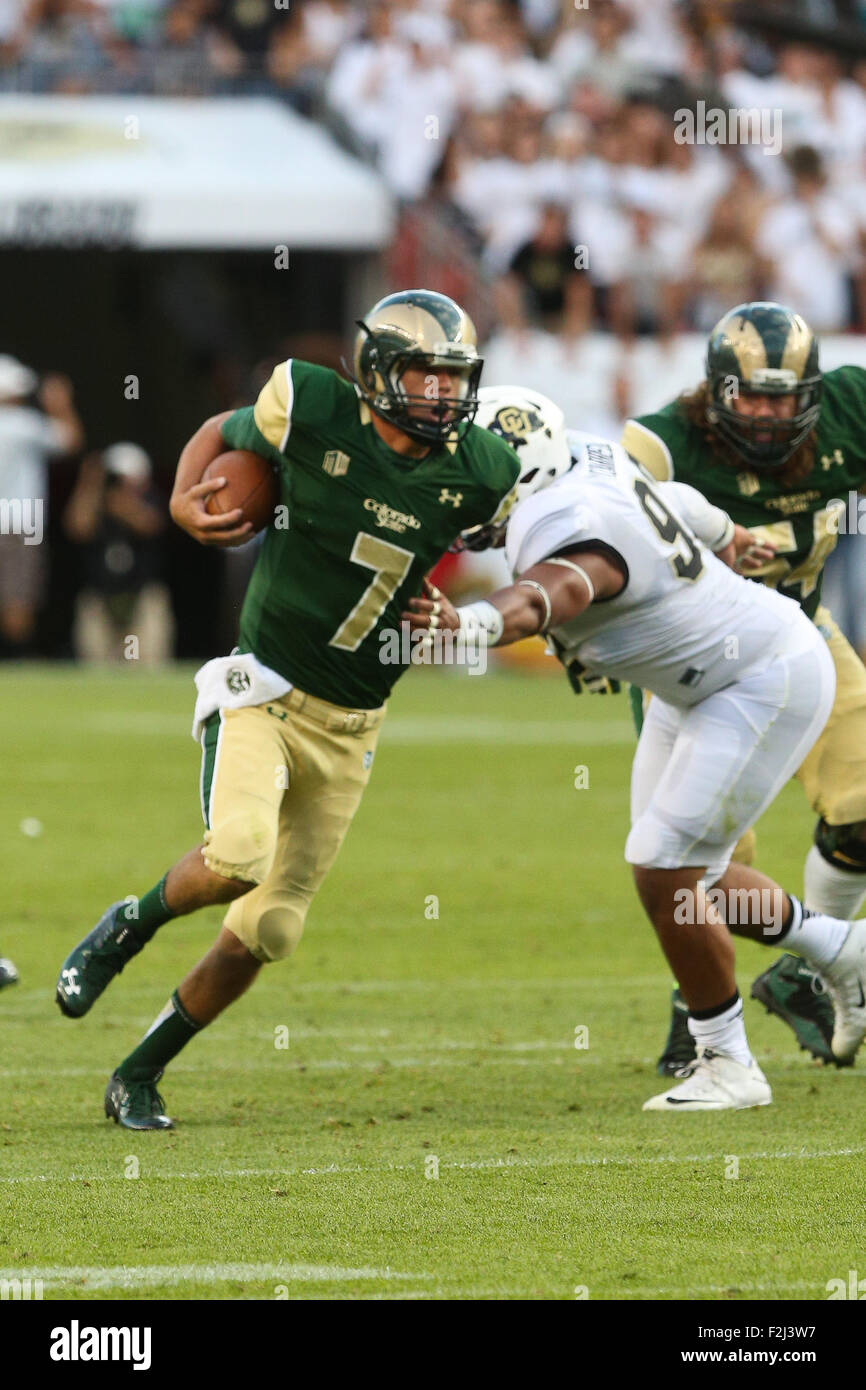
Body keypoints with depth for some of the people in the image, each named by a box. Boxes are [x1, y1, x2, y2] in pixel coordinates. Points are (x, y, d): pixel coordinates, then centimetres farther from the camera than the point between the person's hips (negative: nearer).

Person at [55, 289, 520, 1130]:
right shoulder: (313, 411, -10)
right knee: (239, 855, -30)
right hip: (262, 690, -3)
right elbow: (222, 433, 8)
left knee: (268, 929, 1)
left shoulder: (478, 474, -3)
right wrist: (184, 499, -9)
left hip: (348, 727, 3)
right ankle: (129, 927, 2)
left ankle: (139, 1075, 18)